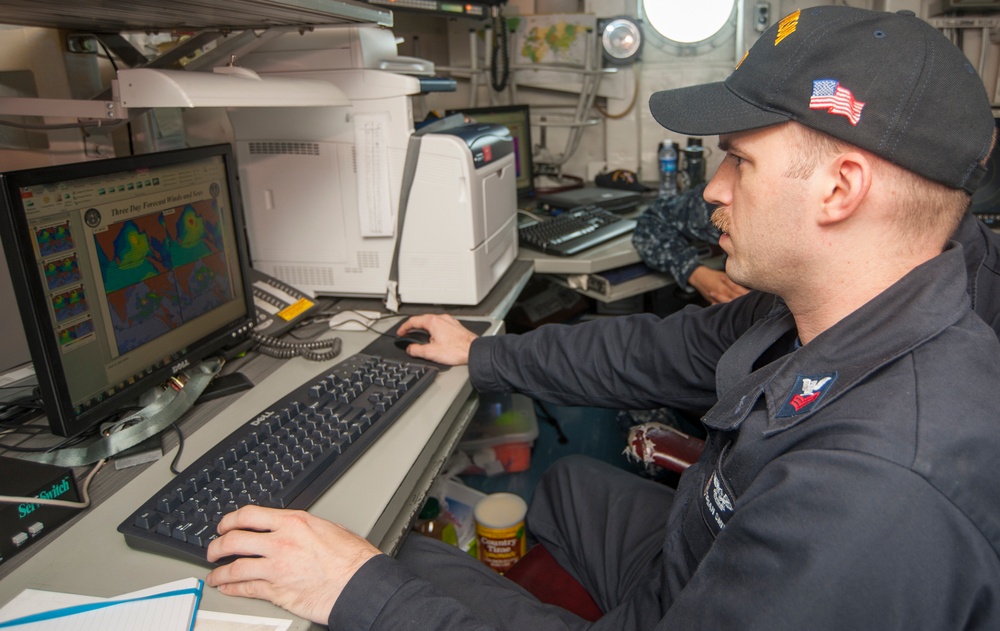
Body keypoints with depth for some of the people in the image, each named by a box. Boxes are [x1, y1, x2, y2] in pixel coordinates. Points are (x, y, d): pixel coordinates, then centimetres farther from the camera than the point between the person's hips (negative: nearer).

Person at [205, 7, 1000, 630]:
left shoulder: (881, 492, -42)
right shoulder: (811, 314, -12)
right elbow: (658, 350, 0)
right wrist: (485, 356, 11)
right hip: (701, 559, 7)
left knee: (416, 561, 0)